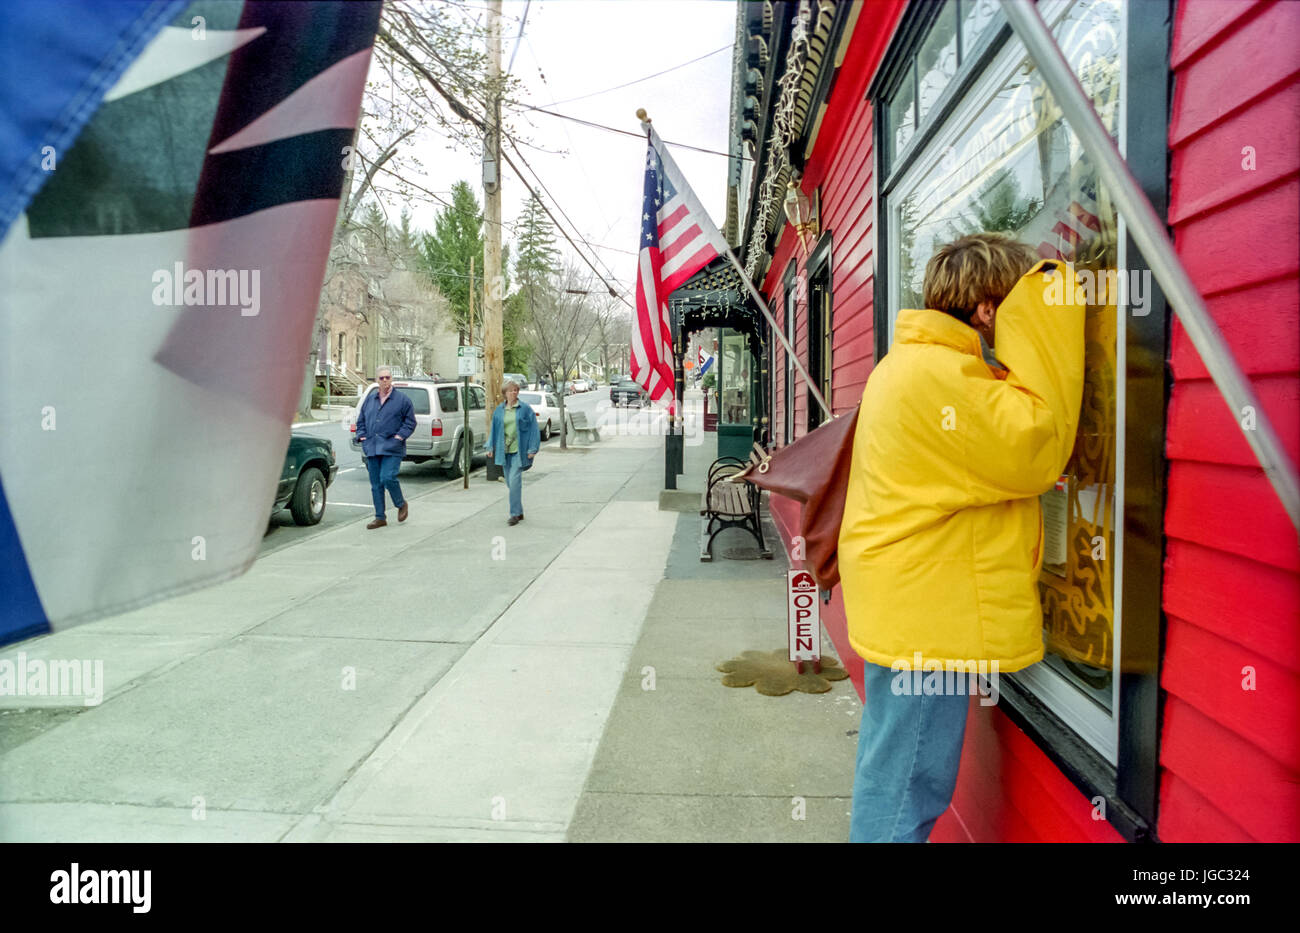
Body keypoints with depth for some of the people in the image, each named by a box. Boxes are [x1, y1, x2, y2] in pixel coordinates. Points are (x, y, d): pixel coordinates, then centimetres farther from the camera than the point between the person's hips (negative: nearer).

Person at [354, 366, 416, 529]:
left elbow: (410, 422, 1)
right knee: (376, 483, 5)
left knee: (388, 478, -18)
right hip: (372, 448, 5)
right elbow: (360, 421, 21)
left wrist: (400, 436, -10)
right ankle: (380, 518, 13)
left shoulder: (402, 400, 1)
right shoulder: (369, 399, 14)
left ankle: (401, 504, 9)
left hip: (391, 448, -5)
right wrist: (362, 436, 7)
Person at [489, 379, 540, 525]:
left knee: (514, 481, -13)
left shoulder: (525, 409, -1)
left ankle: (515, 514, -10)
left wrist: (532, 449, -9)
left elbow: (533, 429, -2)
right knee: (510, 482, 9)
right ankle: (519, 512, 21)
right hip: (504, 451, 5)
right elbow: (494, 429, 17)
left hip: (519, 451, -5)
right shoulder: (499, 410, 10)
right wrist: (493, 448, 13)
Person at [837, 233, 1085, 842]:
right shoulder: (938, 371, -19)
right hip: (926, 621, -11)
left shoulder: (913, 363, 16)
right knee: (906, 798, 1)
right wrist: (1044, 331, -14)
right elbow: (1036, 451, -20)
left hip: (906, 613, 11)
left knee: (892, 786, 23)